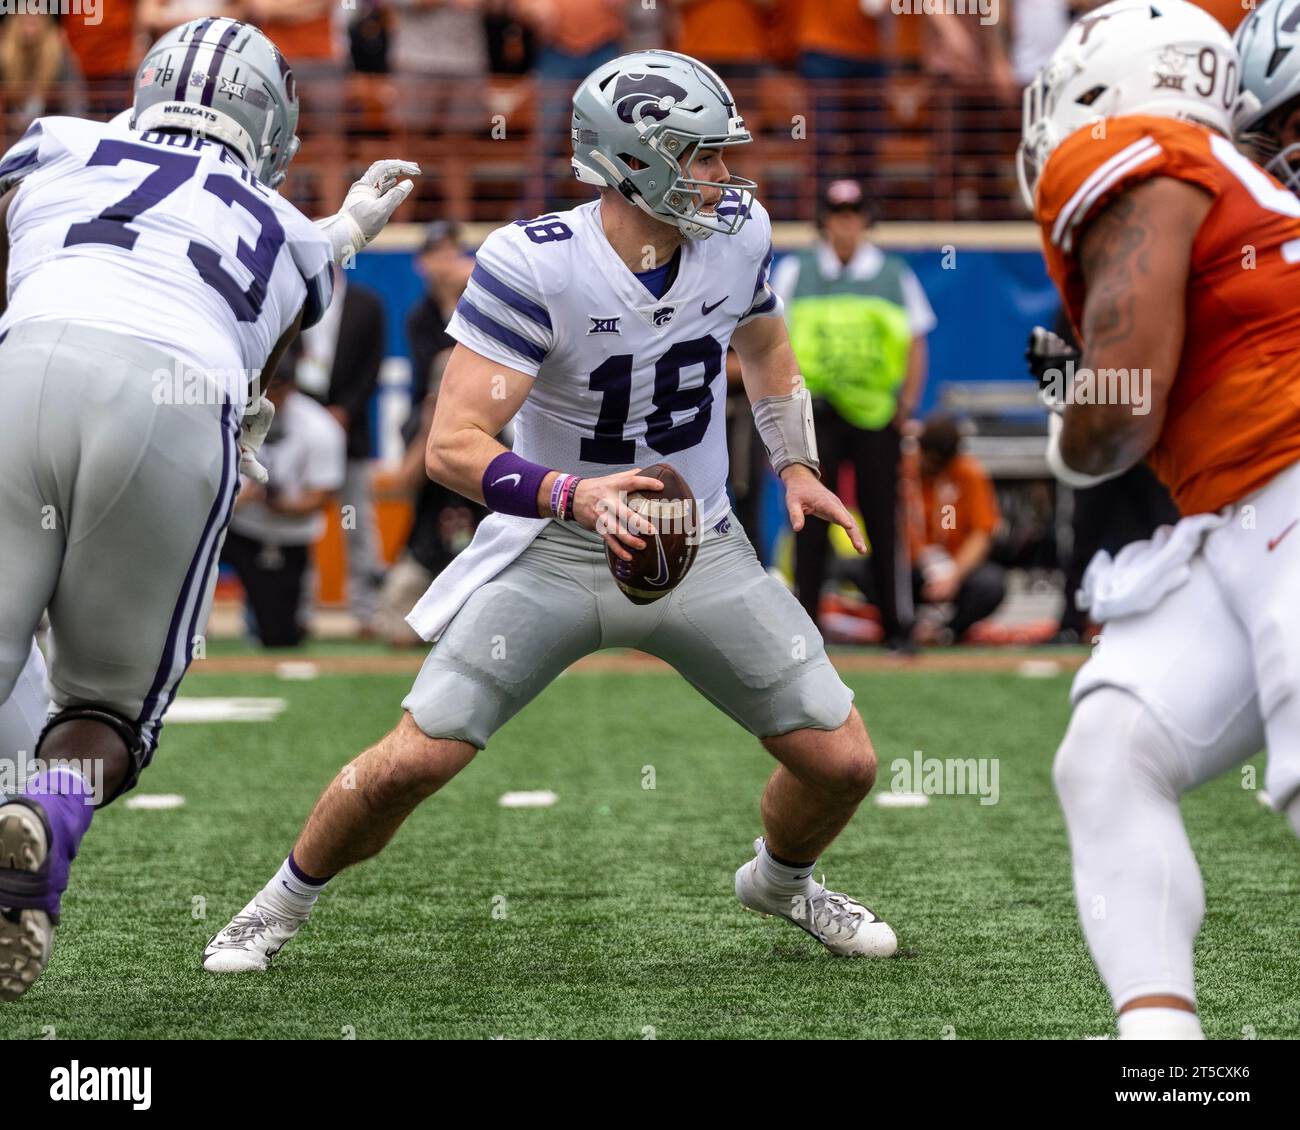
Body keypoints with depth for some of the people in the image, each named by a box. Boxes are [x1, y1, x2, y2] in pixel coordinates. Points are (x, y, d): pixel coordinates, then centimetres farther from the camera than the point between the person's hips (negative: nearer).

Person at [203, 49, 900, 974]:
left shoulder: (736, 233, -8)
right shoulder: (534, 265, -24)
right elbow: (453, 446, -27)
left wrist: (796, 465, 9)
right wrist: (574, 496, -41)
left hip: (697, 551, 4)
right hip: (552, 555, -4)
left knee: (843, 763, 0)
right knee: (414, 761, -11)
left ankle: (782, 882, 35)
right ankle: (285, 902, 19)